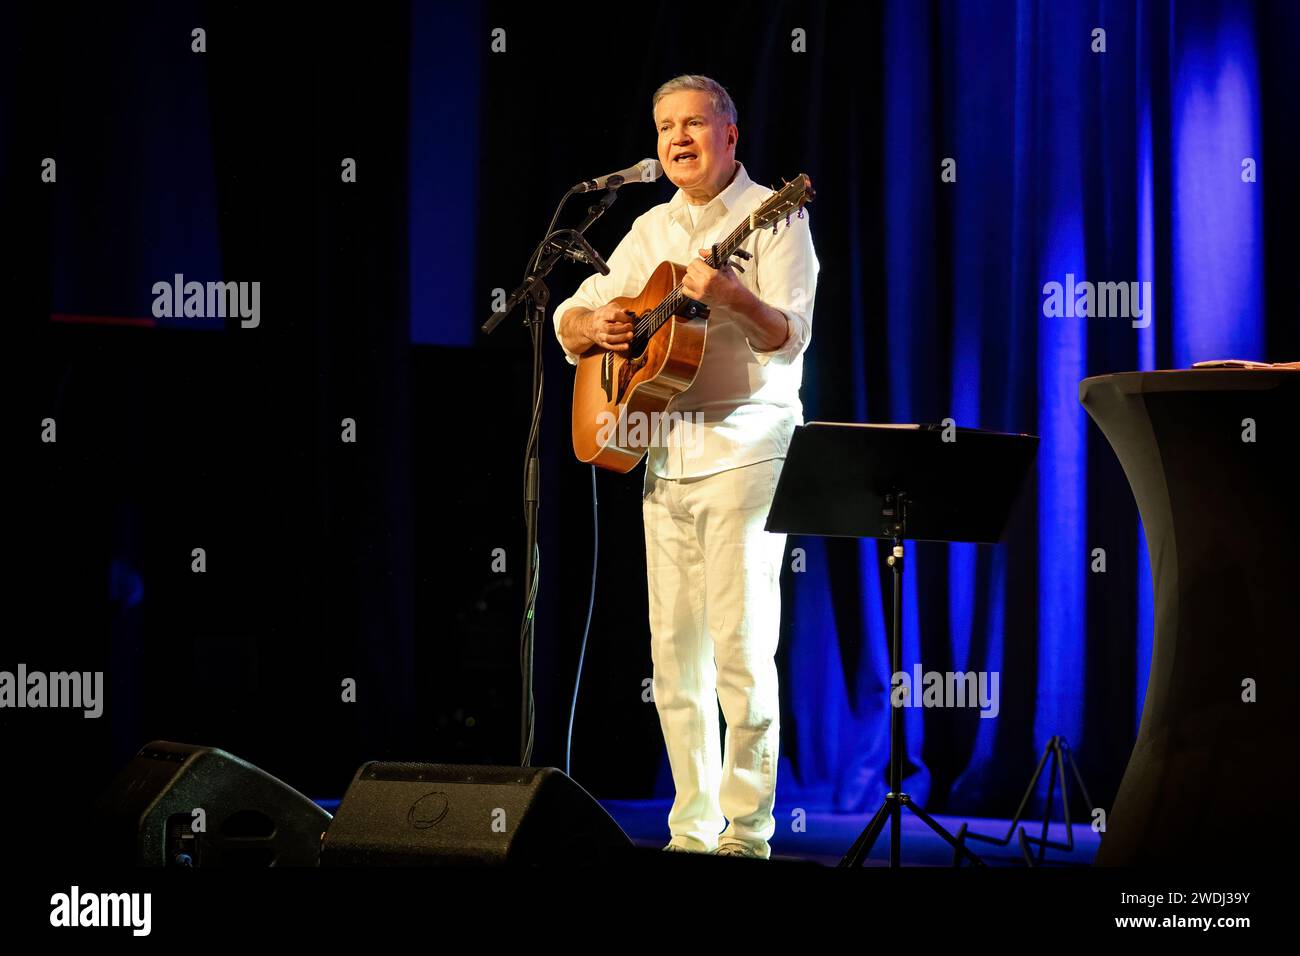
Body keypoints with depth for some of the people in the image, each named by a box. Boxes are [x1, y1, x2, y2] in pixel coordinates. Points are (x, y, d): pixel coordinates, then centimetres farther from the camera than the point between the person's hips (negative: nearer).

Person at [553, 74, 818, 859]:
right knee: (675, 649, 4)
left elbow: (791, 338, -14)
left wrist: (737, 298, -33)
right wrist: (596, 328, -4)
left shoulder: (773, 218, -2)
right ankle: (692, 828, 10)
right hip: (665, 451, 6)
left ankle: (747, 829, -8)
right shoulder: (653, 229, 17)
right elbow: (570, 318, 19)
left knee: (740, 643, -11)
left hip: (745, 446, -6)